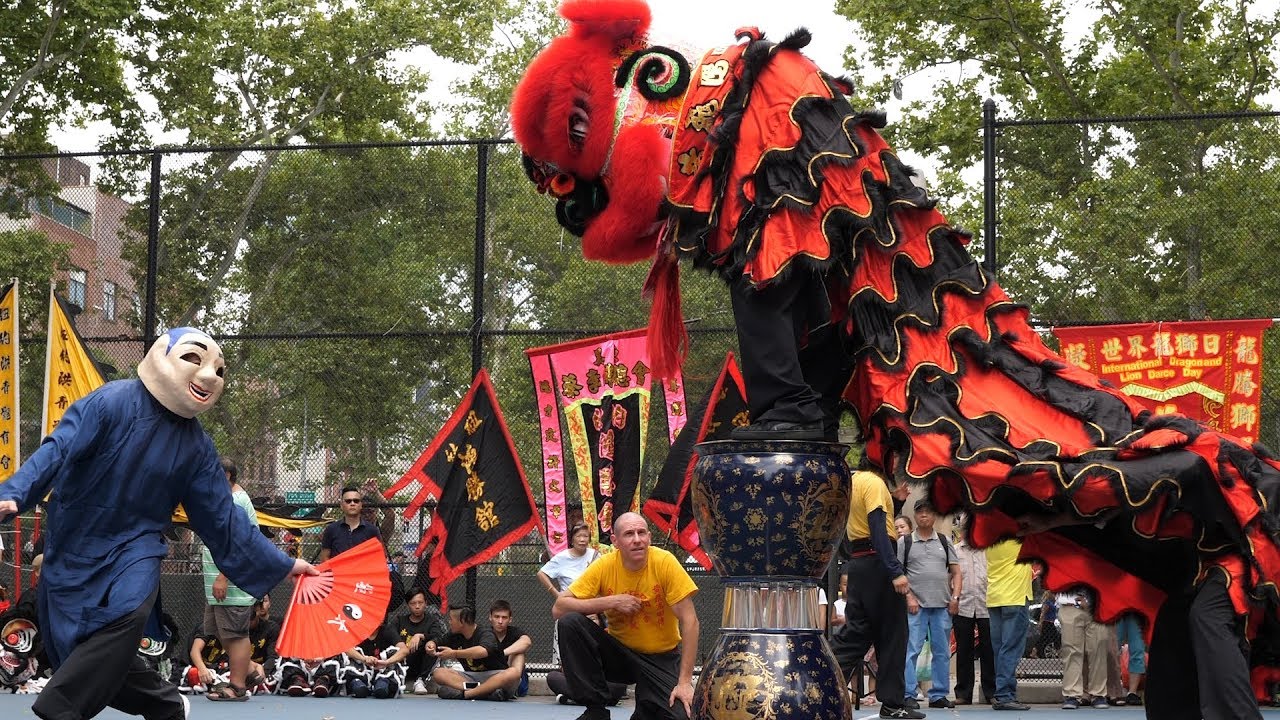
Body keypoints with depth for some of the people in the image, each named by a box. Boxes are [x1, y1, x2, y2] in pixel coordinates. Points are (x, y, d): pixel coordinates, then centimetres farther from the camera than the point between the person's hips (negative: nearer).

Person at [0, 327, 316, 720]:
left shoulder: (196, 445, 1)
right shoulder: (112, 403, -13)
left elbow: (222, 519, 7)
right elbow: (57, 450, -24)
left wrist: (281, 565, 7)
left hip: (133, 549, 1)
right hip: (72, 547, -1)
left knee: (127, 613, -31)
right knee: (83, 660, 4)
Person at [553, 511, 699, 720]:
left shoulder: (664, 562, -17)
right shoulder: (604, 566, -13)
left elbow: (689, 621, -16)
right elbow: (558, 609, -17)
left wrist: (685, 682, -21)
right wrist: (611, 602, -26)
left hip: (661, 658, -1)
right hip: (619, 652, 2)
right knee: (570, 623, -23)